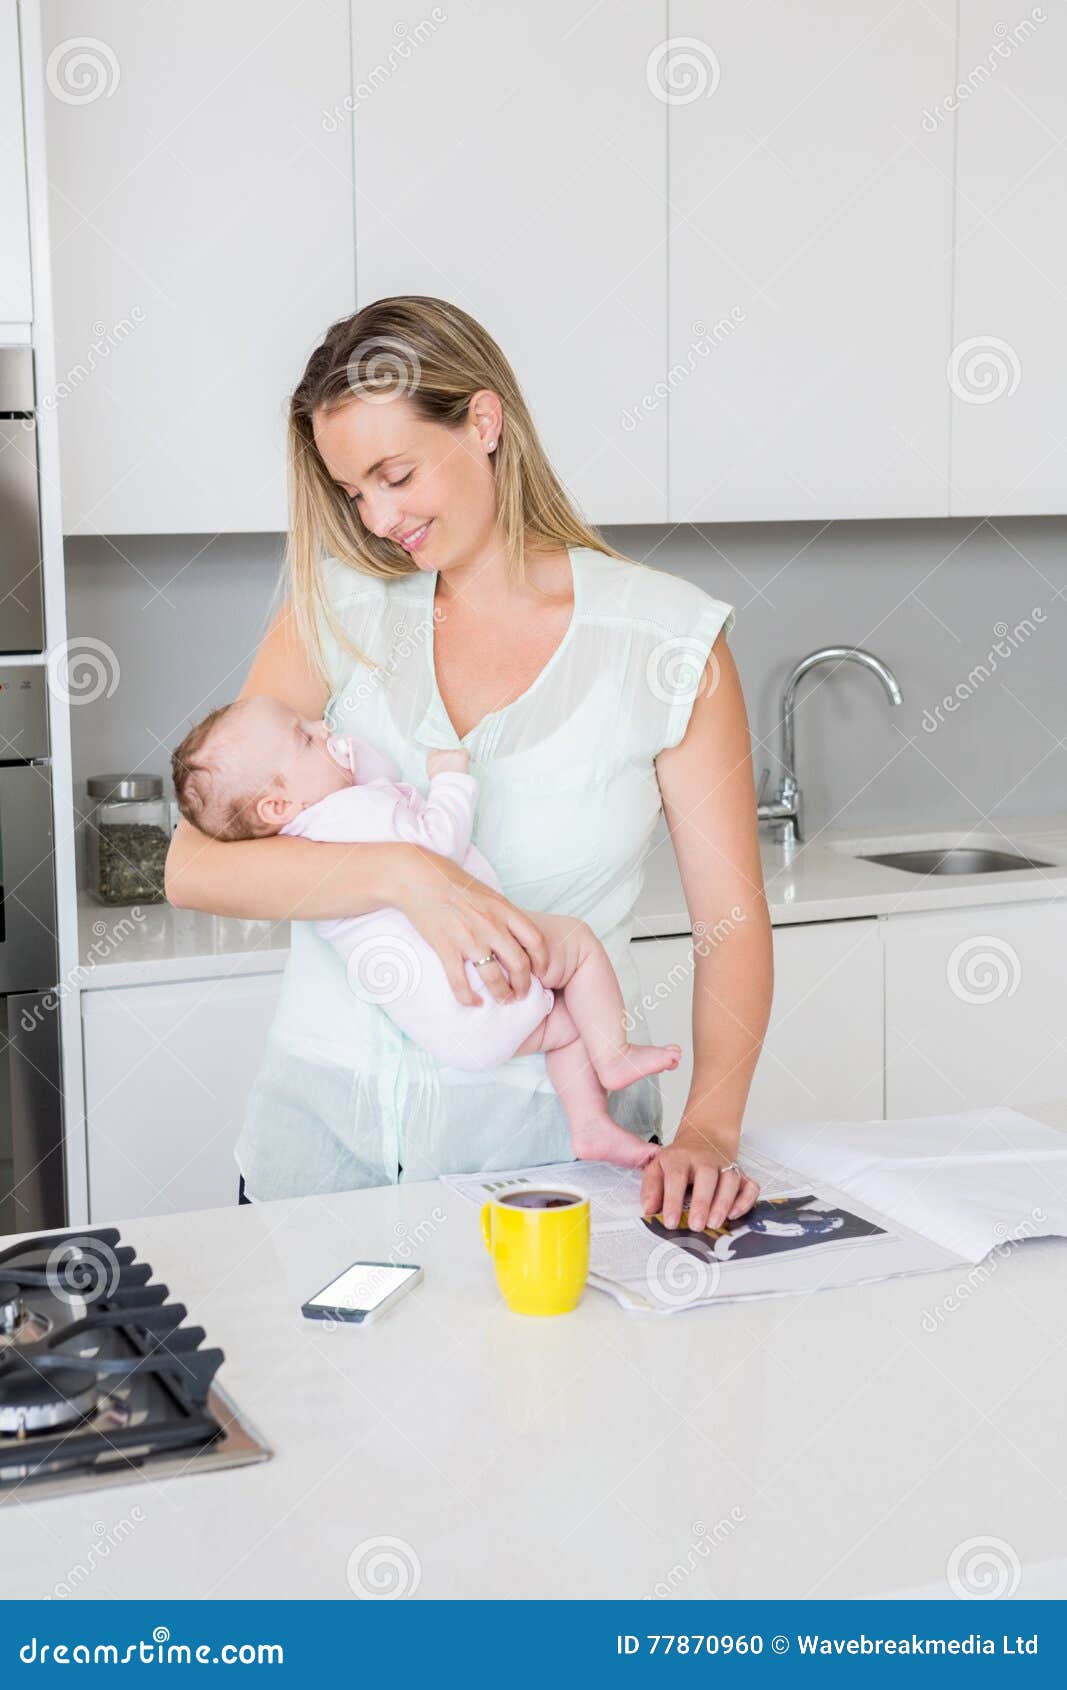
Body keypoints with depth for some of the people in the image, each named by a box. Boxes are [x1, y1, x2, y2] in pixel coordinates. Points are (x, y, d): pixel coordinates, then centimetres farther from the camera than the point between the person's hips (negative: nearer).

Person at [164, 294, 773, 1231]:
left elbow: (733, 918, -4)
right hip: (328, 1120, 2)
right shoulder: (338, 611, 1)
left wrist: (709, 1128, -19)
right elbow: (194, 866, -8)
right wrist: (405, 874, -24)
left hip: (550, 1128, -1)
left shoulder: (667, 638, -4)